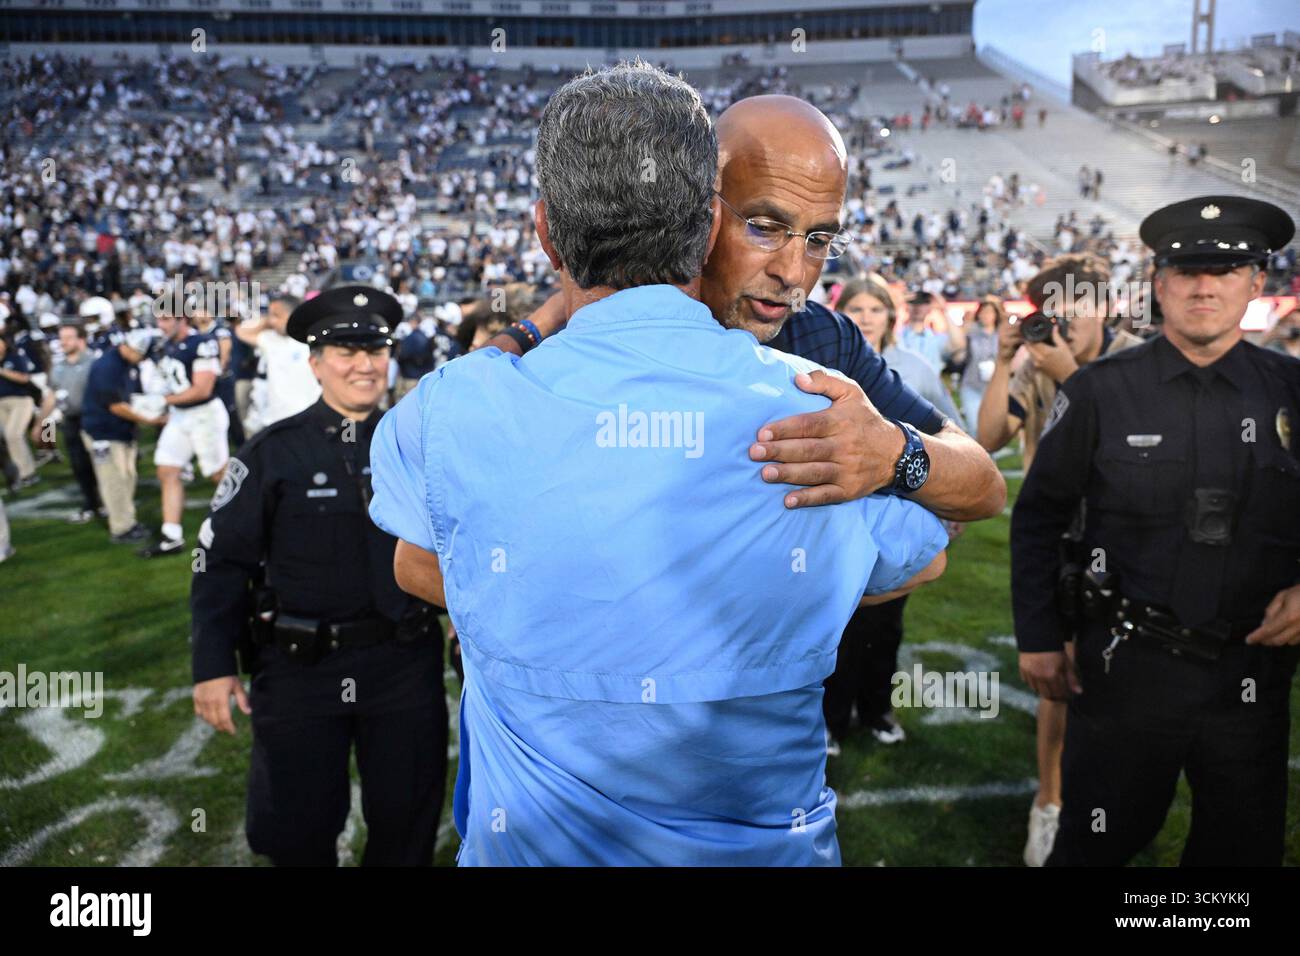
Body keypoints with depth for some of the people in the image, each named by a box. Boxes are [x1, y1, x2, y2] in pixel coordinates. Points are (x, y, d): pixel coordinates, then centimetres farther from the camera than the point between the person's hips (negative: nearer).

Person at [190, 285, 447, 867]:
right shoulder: (271, 453, -5)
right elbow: (222, 561, -3)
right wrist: (213, 666, -7)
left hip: (405, 665, 2)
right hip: (298, 667, -1)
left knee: (407, 819, 15)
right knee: (295, 827, 13)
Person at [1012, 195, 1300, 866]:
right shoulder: (1100, 391, -6)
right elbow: (1038, 518, 0)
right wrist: (1038, 637, -1)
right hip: (1127, 667, -2)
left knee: (1246, 848, 18)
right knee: (1097, 843, 12)